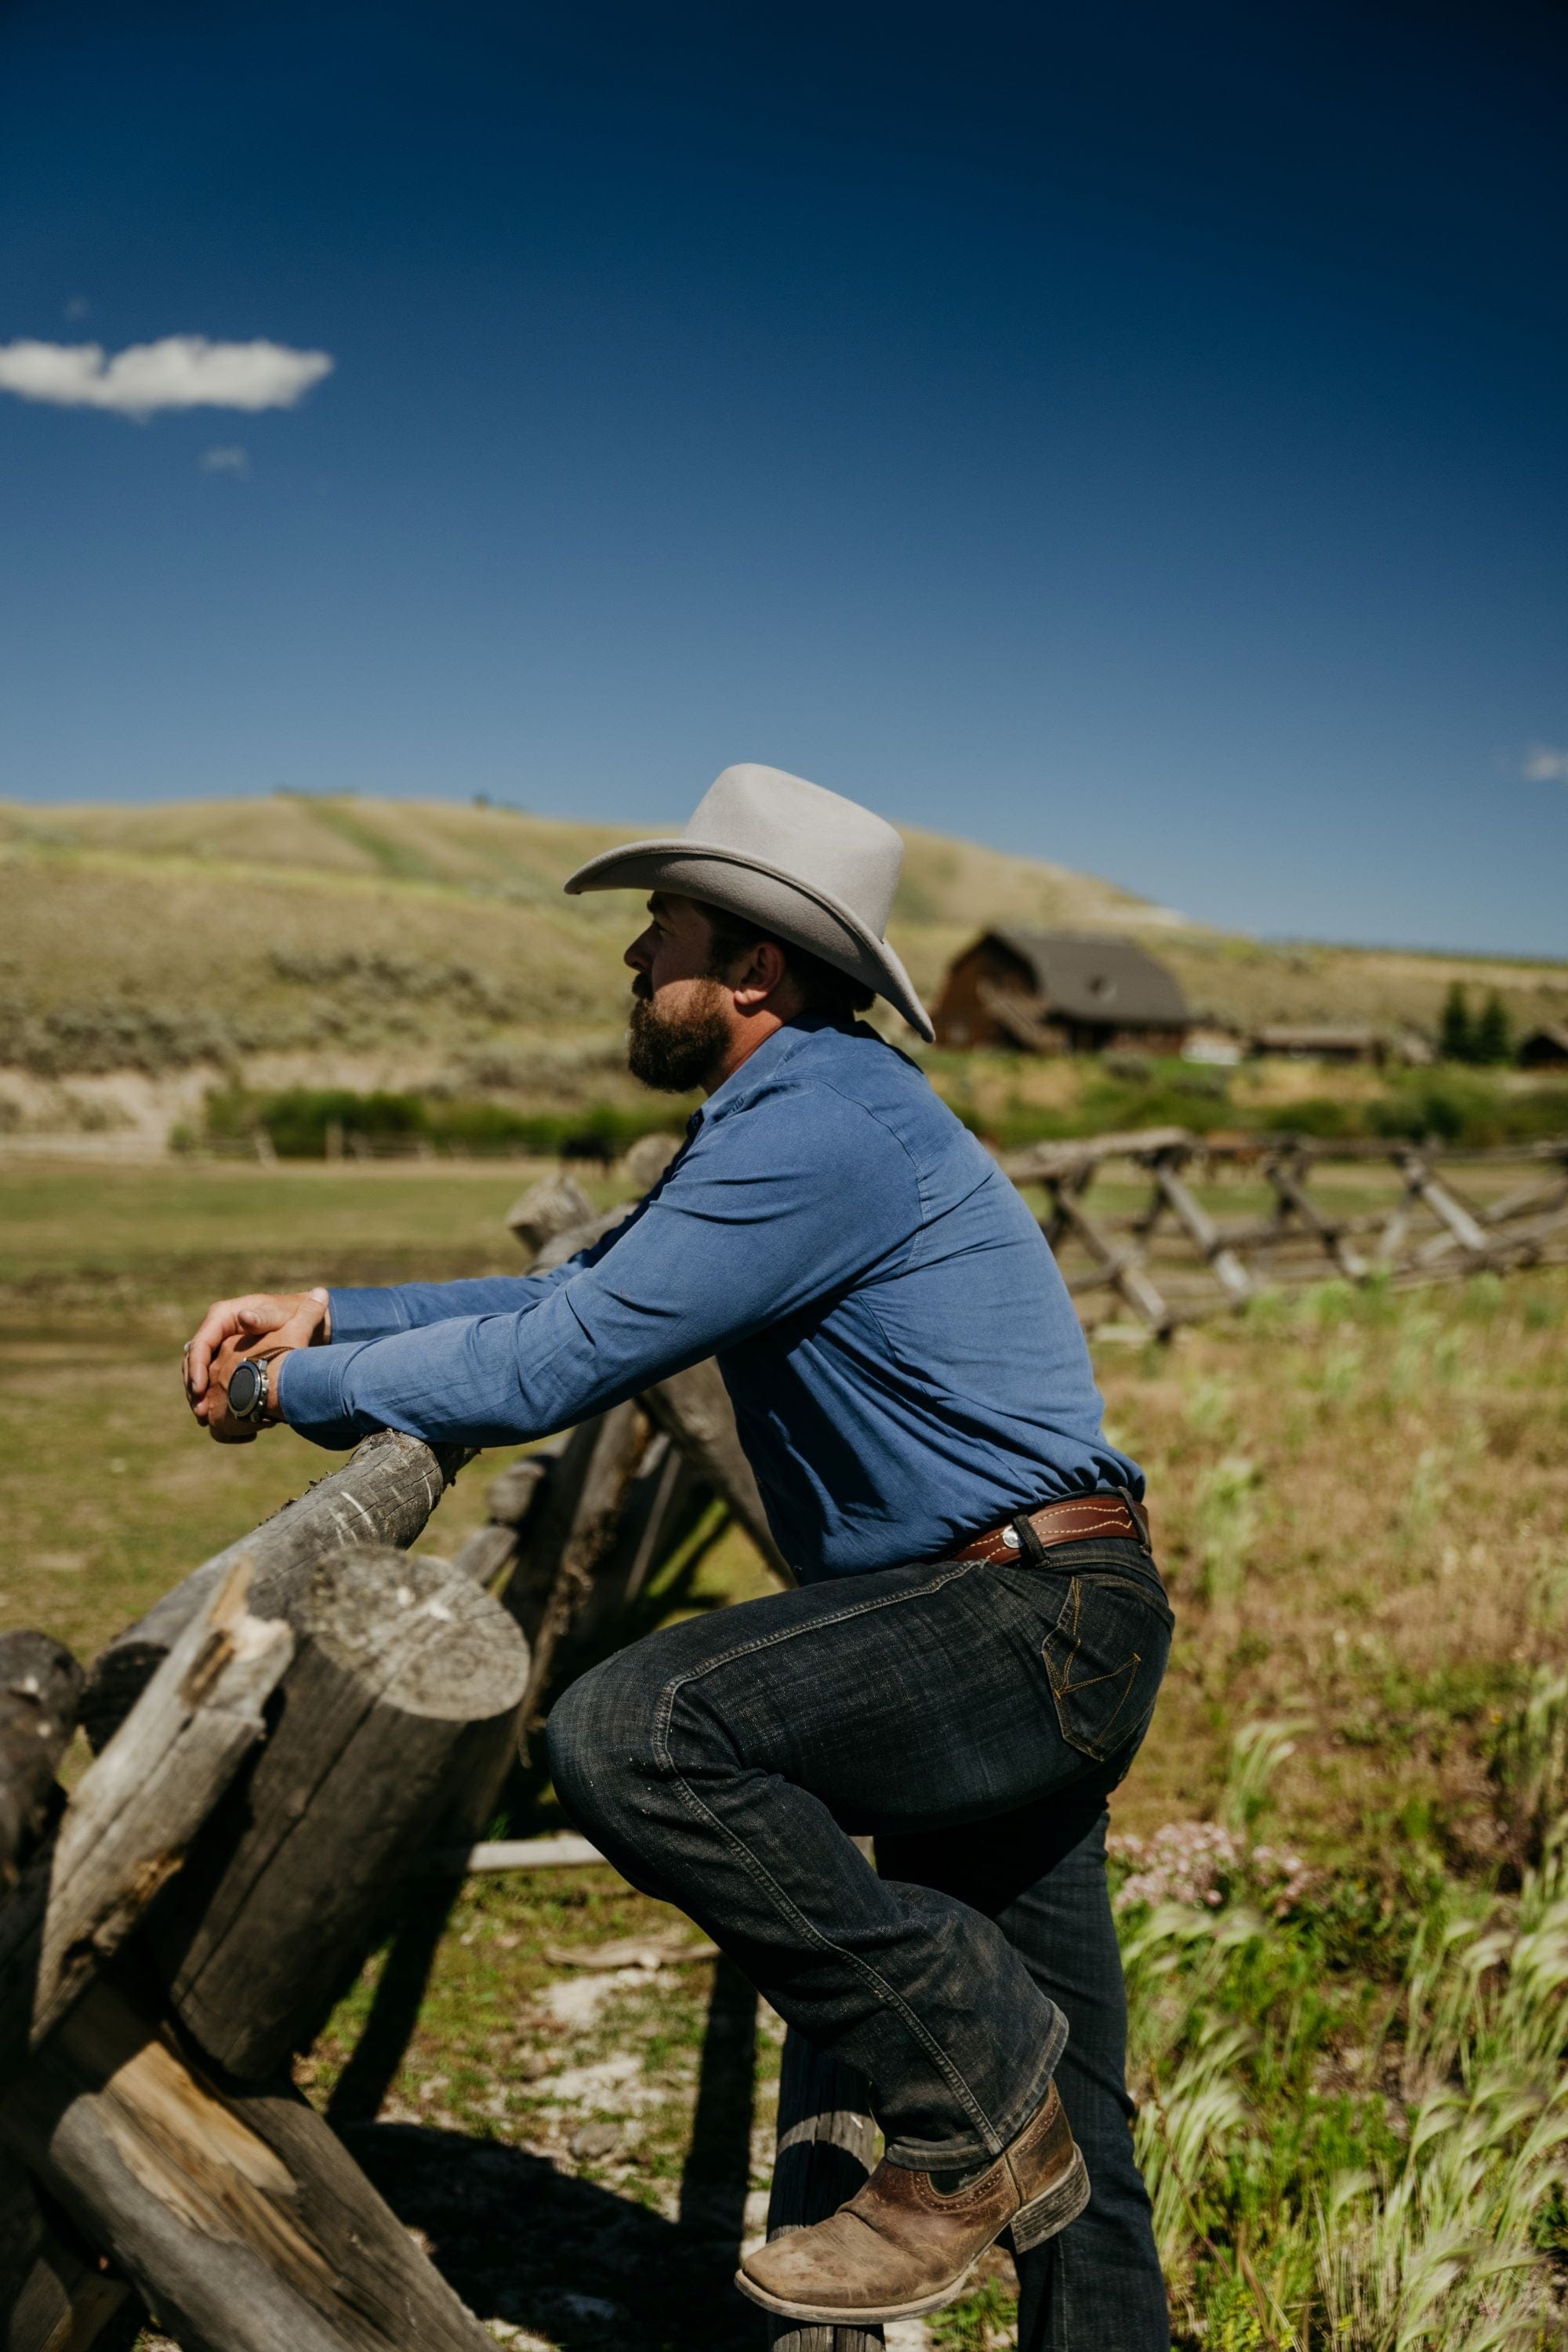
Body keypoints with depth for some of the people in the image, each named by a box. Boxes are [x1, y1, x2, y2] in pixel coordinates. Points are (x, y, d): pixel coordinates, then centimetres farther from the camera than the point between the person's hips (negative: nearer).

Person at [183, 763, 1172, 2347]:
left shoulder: (818, 1128, -17)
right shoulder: (785, 1117, 16)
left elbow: (551, 1369, -19)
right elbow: (580, 1301, 19)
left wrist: (298, 1388, -5)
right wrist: (330, 1313, 11)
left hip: (1026, 1615, -10)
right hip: (1031, 1636, 10)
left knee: (630, 1734, -26)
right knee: (1059, 2144, 15)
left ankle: (974, 2089, -11)